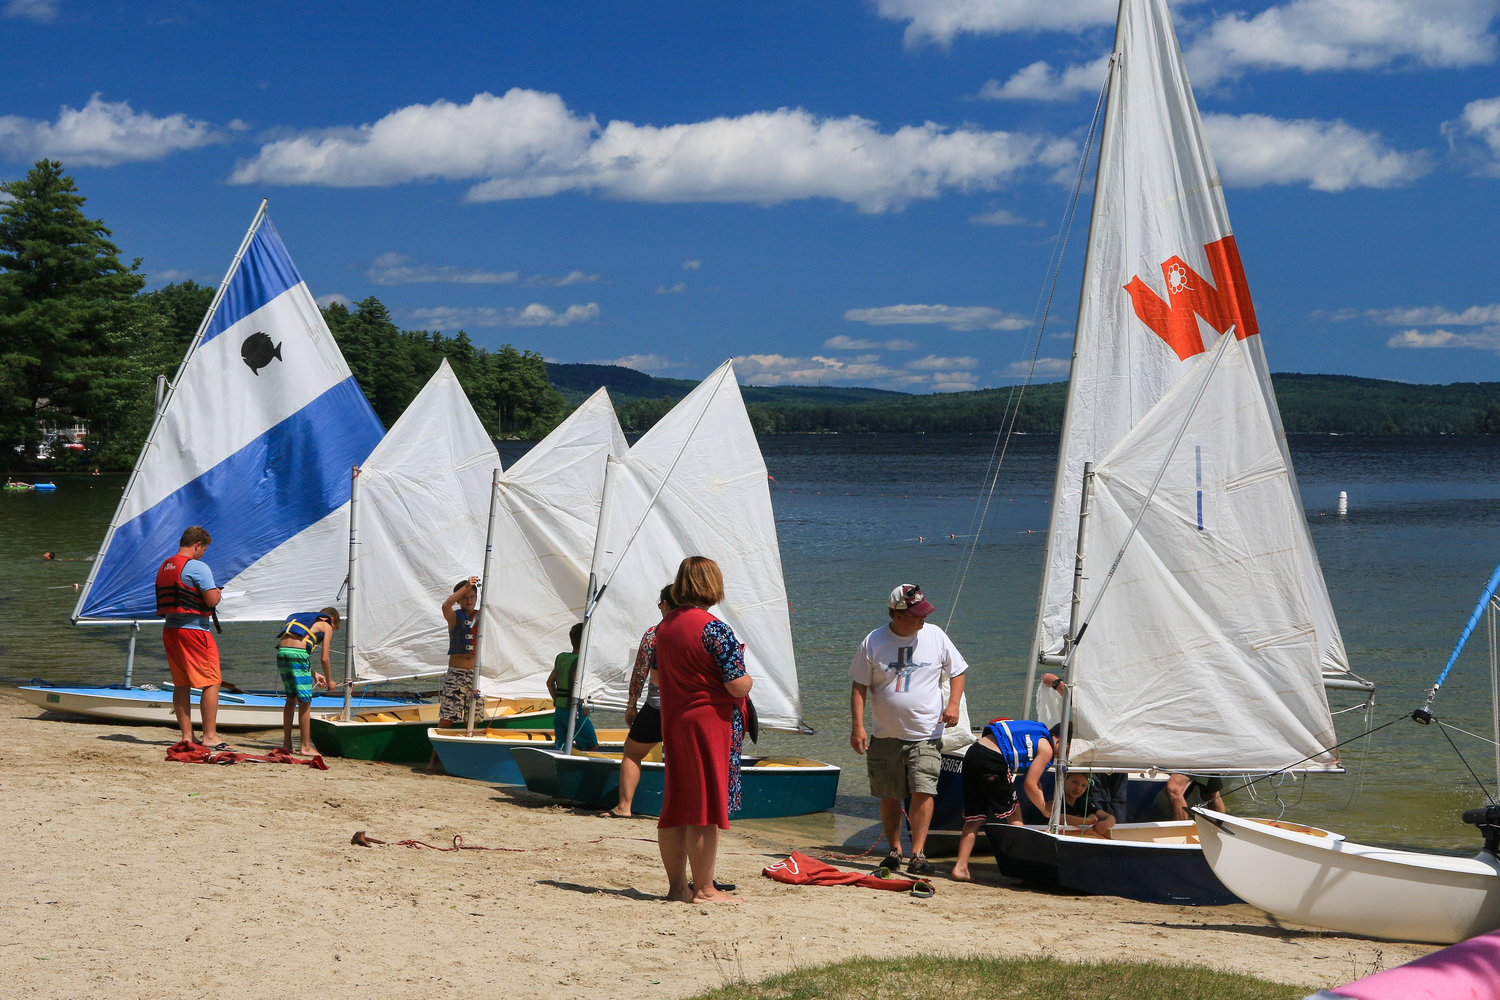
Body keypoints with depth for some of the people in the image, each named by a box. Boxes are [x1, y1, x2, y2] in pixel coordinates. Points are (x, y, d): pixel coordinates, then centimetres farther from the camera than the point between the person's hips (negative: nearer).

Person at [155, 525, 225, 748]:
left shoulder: (164, 567, 14)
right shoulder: (197, 567, -12)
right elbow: (212, 600, -17)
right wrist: (217, 593, 5)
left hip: (169, 629, 8)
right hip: (194, 630, -8)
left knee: (181, 684, 10)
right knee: (210, 683, -4)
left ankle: (187, 736, 10)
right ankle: (210, 736, -9)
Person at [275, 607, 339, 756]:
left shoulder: (307, 620, 33)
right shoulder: (326, 626, 13)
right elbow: (324, 658, 6)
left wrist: (314, 674, 31)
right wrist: (328, 681, 20)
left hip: (281, 652, 7)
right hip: (298, 654, -7)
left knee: (291, 699, 19)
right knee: (305, 702, 1)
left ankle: (286, 743, 22)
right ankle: (306, 746, 3)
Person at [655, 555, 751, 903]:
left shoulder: (664, 626, 7)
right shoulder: (714, 629, -16)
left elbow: (657, 676, 19)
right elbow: (737, 685, -17)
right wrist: (747, 678, 4)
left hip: (673, 723, 7)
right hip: (711, 722, -7)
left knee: (676, 806, 11)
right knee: (706, 808, -3)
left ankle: (677, 886, 17)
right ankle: (704, 890, 1)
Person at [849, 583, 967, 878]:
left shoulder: (935, 636, 1)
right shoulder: (873, 643, -2)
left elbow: (957, 671, 11)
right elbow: (859, 687, 3)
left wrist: (953, 704, -5)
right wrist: (858, 726, -5)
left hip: (926, 735, -1)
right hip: (886, 735, 1)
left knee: (923, 791, -14)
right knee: (889, 797, 7)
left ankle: (918, 854, -11)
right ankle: (894, 850, 22)